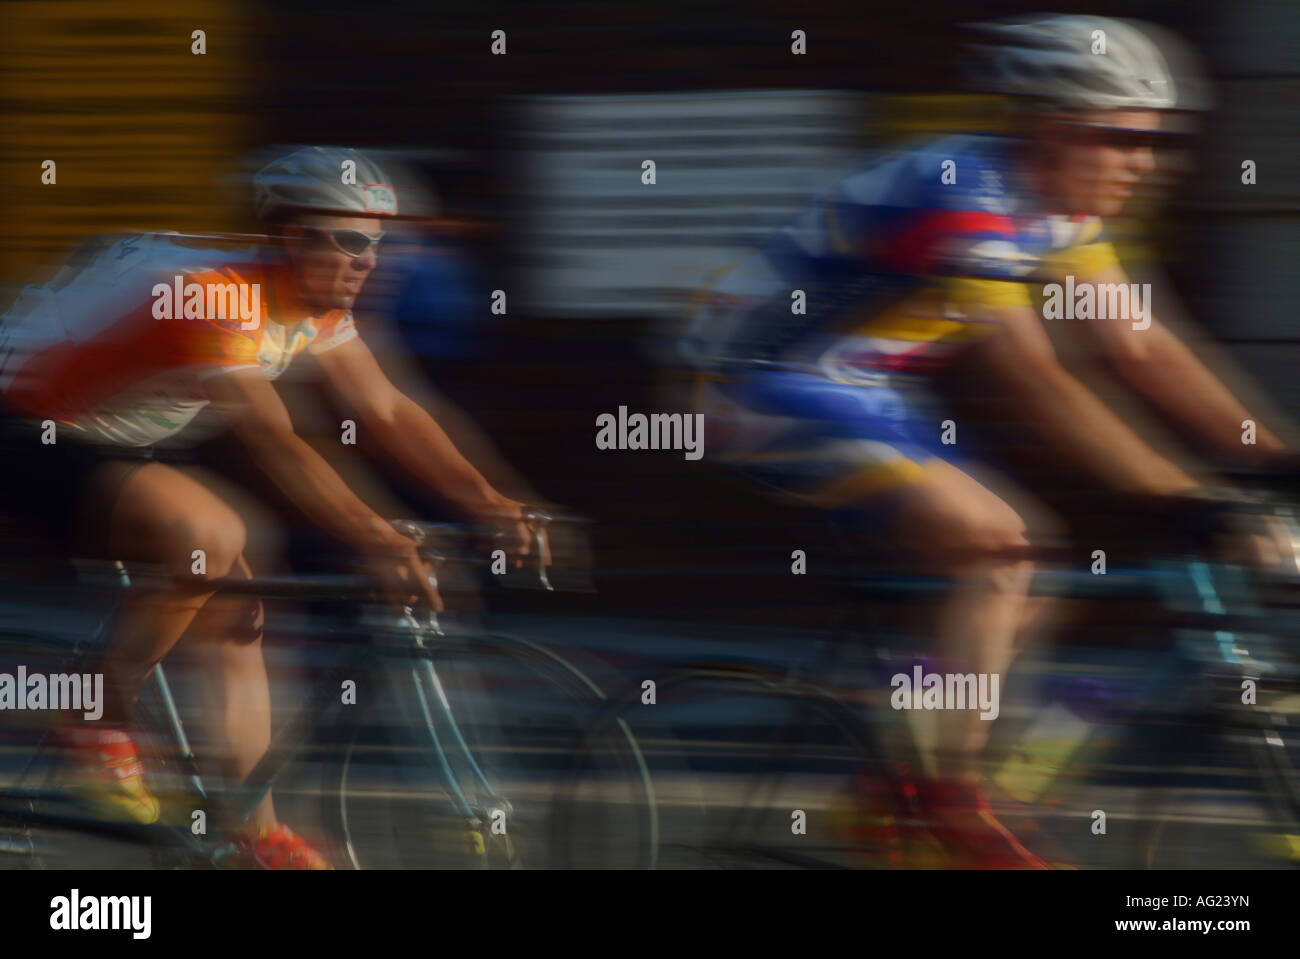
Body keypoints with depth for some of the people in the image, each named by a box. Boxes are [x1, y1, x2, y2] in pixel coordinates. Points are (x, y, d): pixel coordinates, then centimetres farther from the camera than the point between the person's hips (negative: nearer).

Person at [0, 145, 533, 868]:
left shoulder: (318, 305, -1)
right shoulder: (215, 293, -30)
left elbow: (387, 409, -1)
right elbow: (276, 445, -37)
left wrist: (488, 504, -11)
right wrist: (376, 542, -43)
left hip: (123, 447, 10)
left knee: (235, 617, 3)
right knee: (212, 534, -32)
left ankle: (260, 836, 11)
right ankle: (102, 729, -14)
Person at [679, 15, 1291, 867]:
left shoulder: (1061, 210, 2)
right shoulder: (962, 197, -27)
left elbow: (1144, 350, 2)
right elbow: (1037, 384, -31)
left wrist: (1270, 456, -5)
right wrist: (1177, 497, -34)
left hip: (875, 398, 9)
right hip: (776, 390, -9)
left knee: (1017, 591, 2)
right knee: (997, 543, -23)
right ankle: (956, 798, -14)